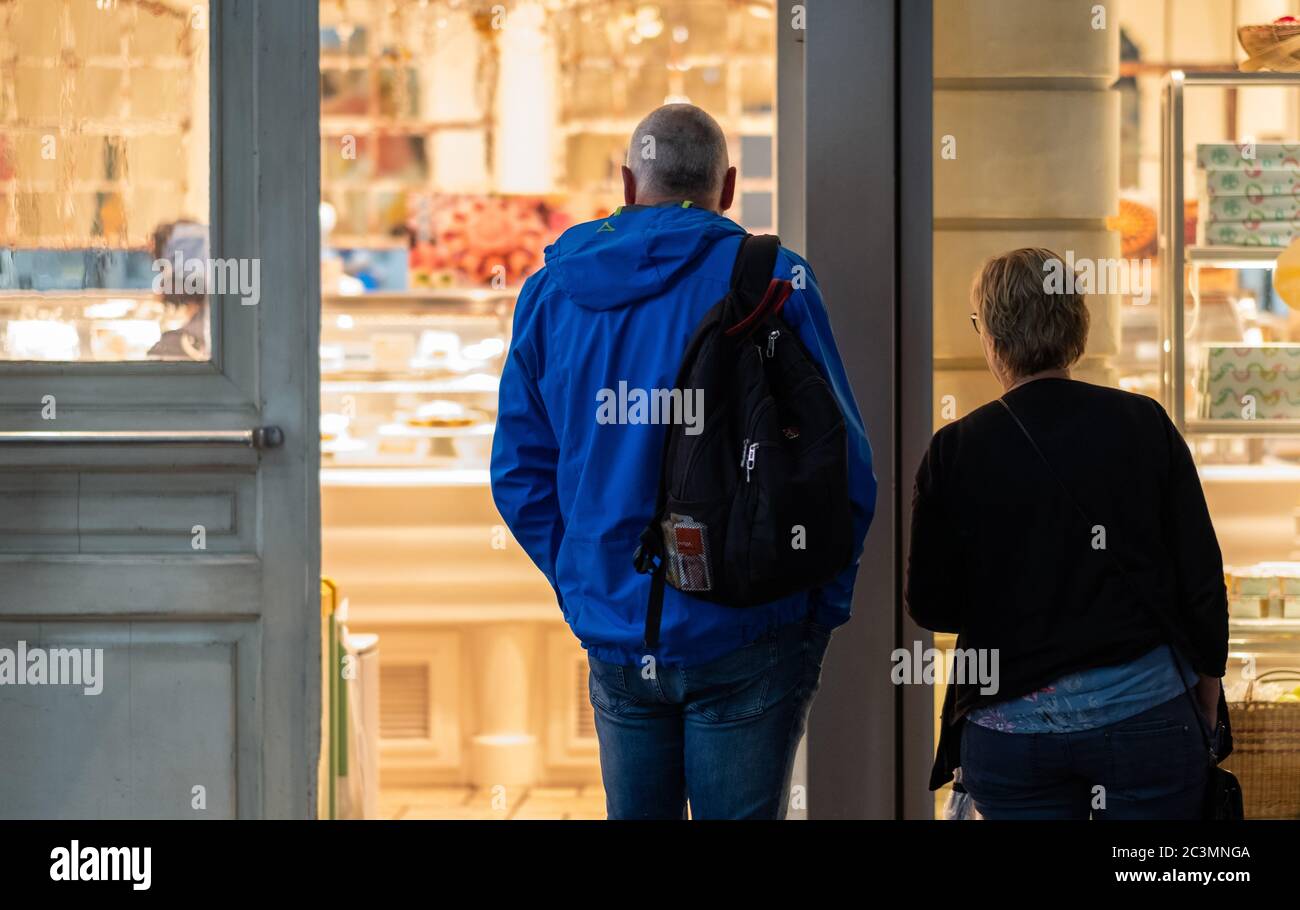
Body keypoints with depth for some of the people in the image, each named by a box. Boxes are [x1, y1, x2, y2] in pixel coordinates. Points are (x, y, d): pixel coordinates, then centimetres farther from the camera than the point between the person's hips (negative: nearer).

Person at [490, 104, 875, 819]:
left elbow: (519, 473, 8)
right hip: (742, 639, -4)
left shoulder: (551, 289, 6)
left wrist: (583, 589, 15)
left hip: (615, 644, 4)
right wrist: (820, 612, 4)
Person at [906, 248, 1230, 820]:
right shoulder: (1145, 426, -2)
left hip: (1011, 726, 0)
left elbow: (931, 606, 0)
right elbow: (1202, 579, 1)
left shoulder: (955, 452, -5)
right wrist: (1207, 709, 13)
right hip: (1145, 711, 0)